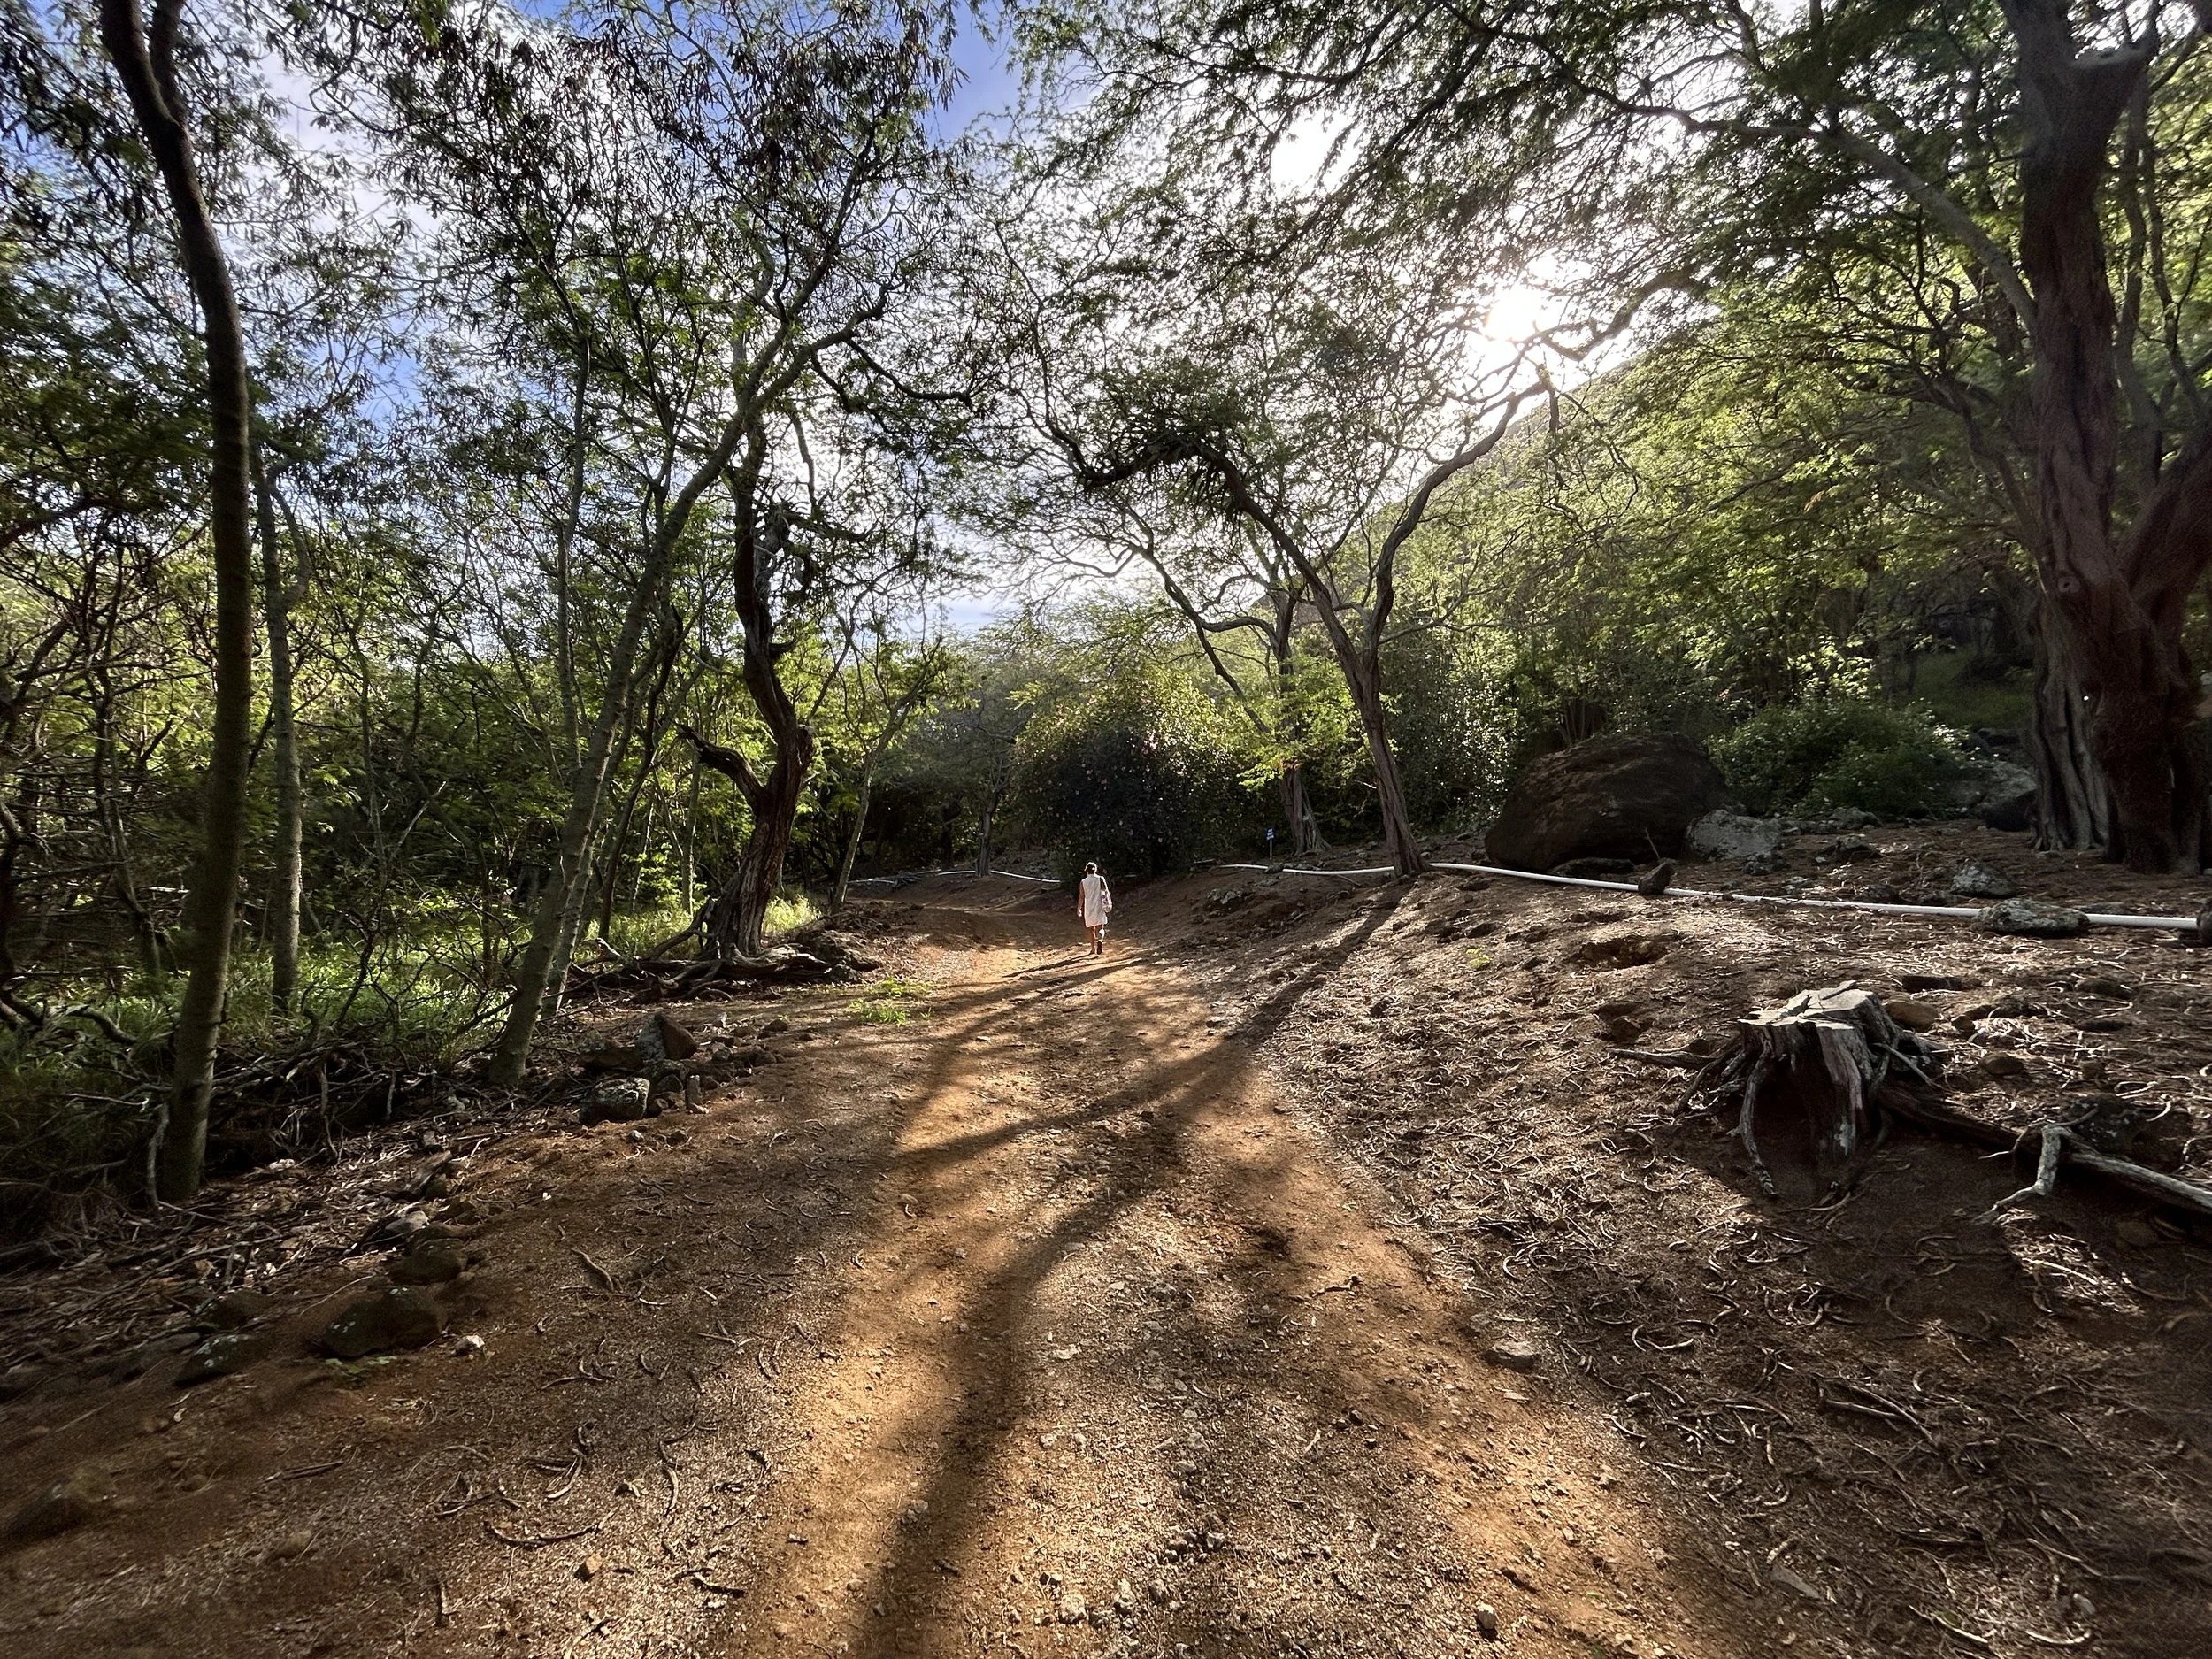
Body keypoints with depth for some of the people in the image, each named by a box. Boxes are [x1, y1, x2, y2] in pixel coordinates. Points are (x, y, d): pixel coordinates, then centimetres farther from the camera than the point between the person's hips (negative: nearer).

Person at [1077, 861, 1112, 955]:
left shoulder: (1083, 882, 0)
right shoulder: (1100, 879, -1)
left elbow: (1081, 896, -1)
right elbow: (1106, 892, -4)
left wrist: (1079, 909, 7)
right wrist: (1109, 904, 4)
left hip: (1089, 909, 1)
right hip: (1099, 907, -1)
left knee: (1091, 929, 14)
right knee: (1100, 928, -1)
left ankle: (1093, 949, 17)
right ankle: (1099, 940, -32)